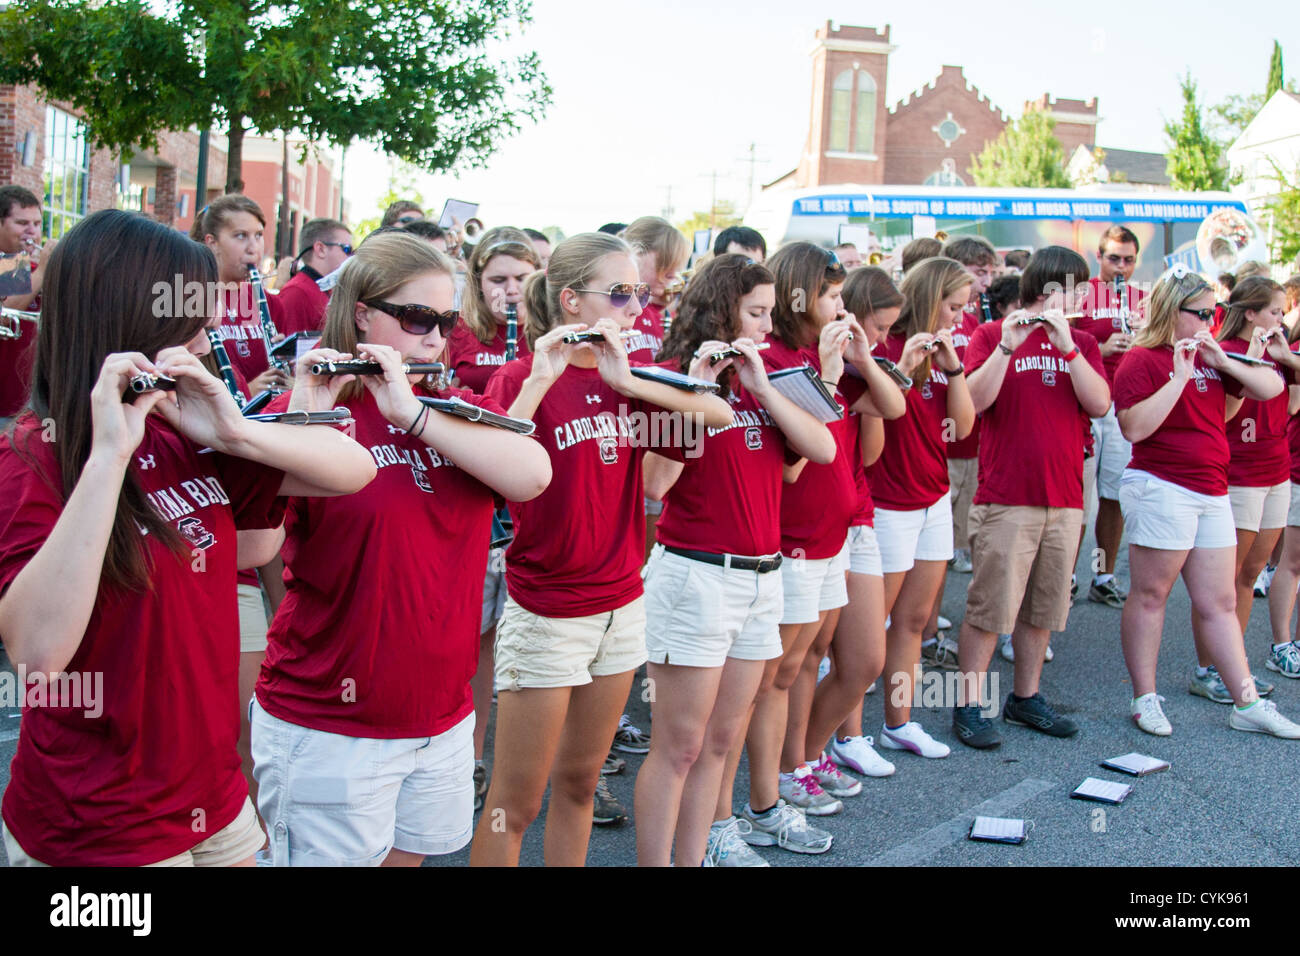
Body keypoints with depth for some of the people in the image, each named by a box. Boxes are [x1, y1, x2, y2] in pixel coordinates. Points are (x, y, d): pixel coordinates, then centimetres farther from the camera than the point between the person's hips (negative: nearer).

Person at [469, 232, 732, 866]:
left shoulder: (627, 378, 7)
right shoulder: (522, 376, -10)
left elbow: (719, 414, -5)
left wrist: (628, 381, -14)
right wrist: (541, 378, -27)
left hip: (622, 605, 6)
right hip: (545, 614, -6)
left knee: (578, 784, 18)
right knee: (515, 804, 4)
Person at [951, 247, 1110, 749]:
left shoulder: (1082, 343, 12)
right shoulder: (992, 334, 1)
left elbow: (1099, 405, -4)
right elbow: (974, 401, -13)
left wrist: (1066, 345, -13)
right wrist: (1007, 346, -21)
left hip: (1064, 499, 5)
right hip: (1005, 498, -5)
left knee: (1042, 608, 13)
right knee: (990, 608, -3)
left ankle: (1025, 697, 26)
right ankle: (968, 705, 7)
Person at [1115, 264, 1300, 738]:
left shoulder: (1208, 356, 15)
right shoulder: (1143, 360, -6)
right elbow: (1134, 427, -18)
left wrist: (1222, 360, -4)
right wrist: (1180, 377, -19)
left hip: (1211, 491, 7)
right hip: (1161, 487, -7)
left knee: (1219, 602, 11)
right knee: (1150, 596, 1)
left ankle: (1247, 703, 16)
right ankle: (1145, 699, 11)